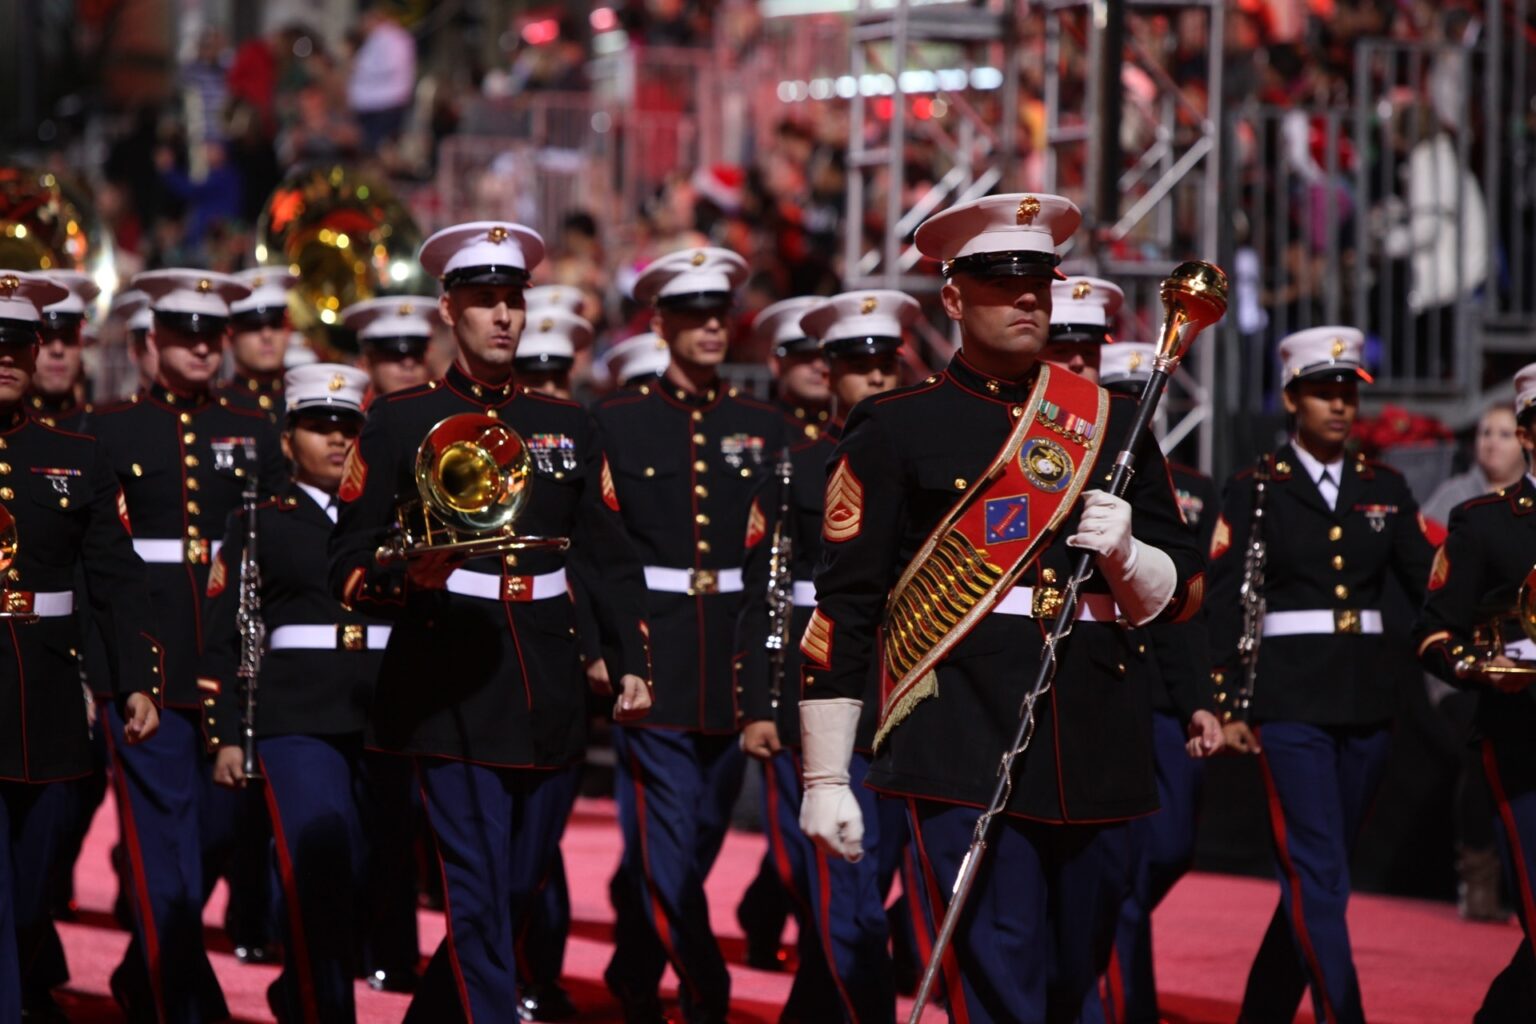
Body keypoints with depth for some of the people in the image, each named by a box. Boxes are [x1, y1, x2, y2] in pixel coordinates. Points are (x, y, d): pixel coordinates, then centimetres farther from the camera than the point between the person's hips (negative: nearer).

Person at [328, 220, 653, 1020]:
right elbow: (349, 566, -1)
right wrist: (407, 575, -22)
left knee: (520, 888, 11)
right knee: (478, 901, -9)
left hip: (548, 698, 5)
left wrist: (631, 662, 4)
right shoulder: (399, 420, 2)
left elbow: (610, 558, 15)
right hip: (452, 693, -5)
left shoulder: (568, 426, 14)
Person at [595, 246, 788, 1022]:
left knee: (700, 835, 11)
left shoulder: (763, 427, 9)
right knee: (670, 842, -8)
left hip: (738, 661, 4)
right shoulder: (616, 422, 0)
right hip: (652, 658, -4)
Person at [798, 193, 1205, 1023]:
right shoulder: (897, 430, 3)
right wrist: (824, 779, -4)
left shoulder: (1112, 423, 14)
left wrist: (1126, 553, -8)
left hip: (1095, 751, 5)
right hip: (965, 755, -5)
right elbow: (841, 610, 0)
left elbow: (1178, 596, 16)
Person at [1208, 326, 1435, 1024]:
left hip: (1366, 701, 5)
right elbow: (1226, 604, -4)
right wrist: (1230, 707, -10)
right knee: (1320, 874, -11)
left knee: (1316, 876, 11)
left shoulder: (1384, 489, 10)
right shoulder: (1254, 490, -2)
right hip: (1290, 699, -5)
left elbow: (1431, 587, 6)